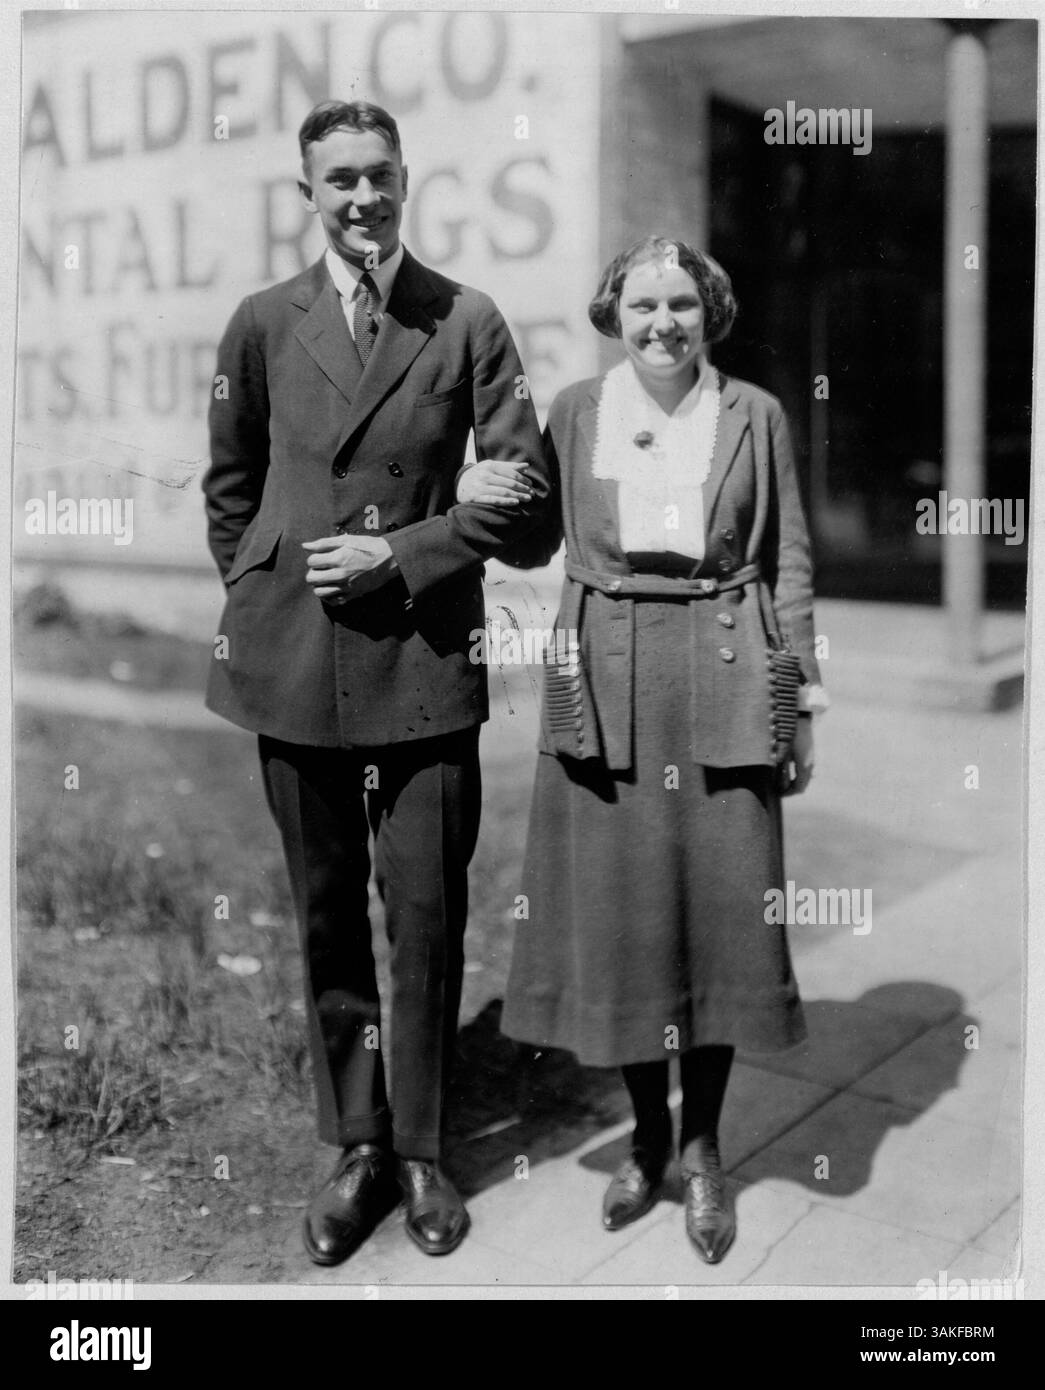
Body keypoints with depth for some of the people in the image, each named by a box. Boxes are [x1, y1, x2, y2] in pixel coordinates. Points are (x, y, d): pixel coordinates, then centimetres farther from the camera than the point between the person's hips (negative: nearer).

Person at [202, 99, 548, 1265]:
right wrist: (255, 594, 7)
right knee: (326, 917, 11)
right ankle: (355, 1147, 26)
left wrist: (400, 555, -8)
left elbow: (520, 483, 0)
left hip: (423, 656, -1)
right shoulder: (263, 325, 6)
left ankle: (418, 1150, 22)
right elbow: (229, 483, 14)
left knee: (427, 920, 4)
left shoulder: (468, 323, 1)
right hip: (293, 661, 2)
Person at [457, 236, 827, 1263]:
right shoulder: (576, 412, 7)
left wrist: (803, 698, 3)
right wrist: (474, 501, -8)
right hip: (605, 685, 1)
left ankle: (702, 1146, 21)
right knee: (616, 911, 5)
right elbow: (534, 544, 13)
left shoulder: (754, 415, 5)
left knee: (723, 904, 2)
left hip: (723, 685, 0)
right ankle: (646, 1133, 25)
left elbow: (789, 563, 7)